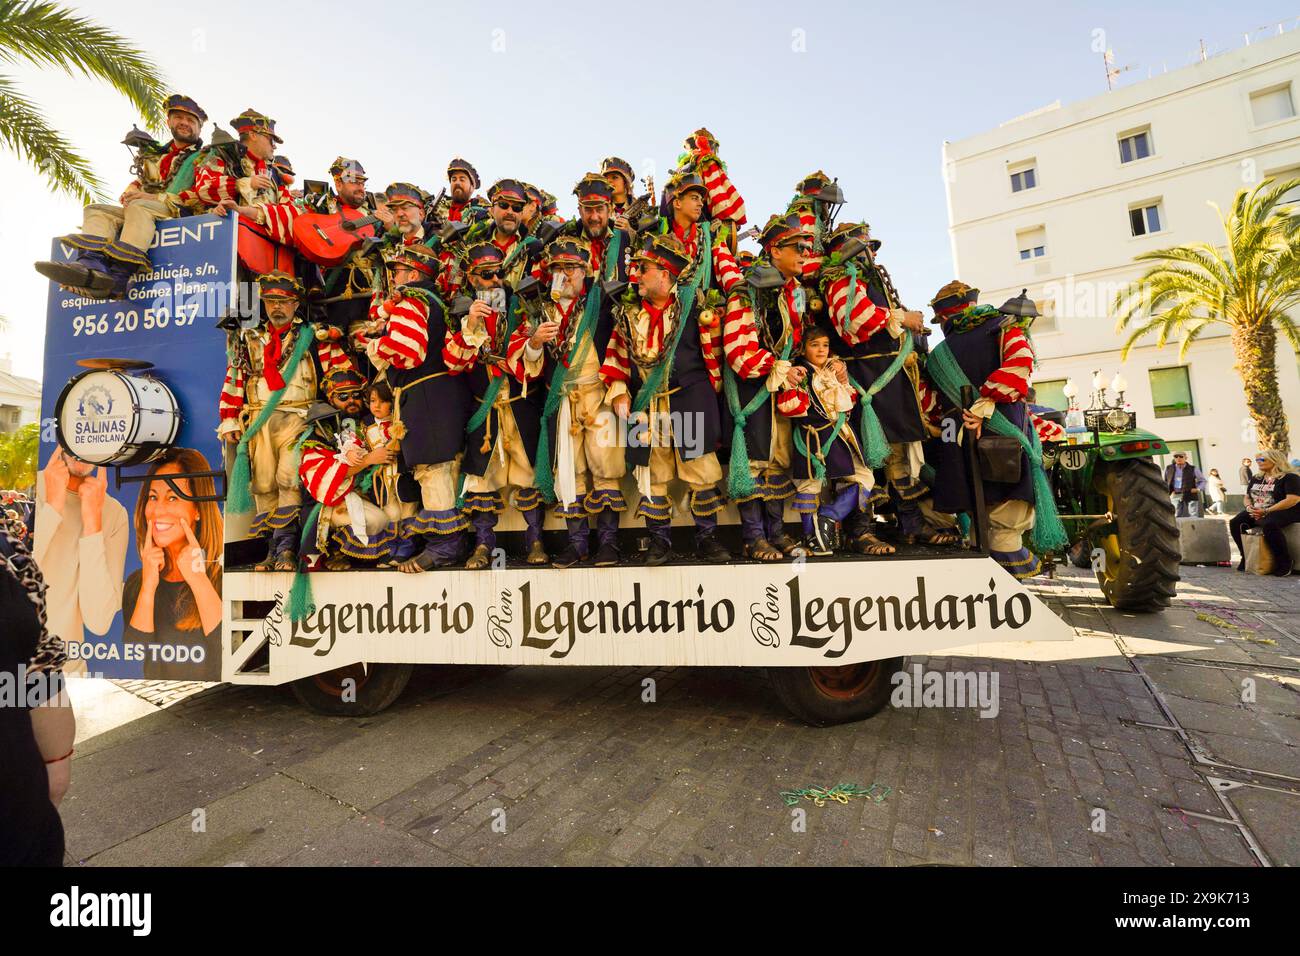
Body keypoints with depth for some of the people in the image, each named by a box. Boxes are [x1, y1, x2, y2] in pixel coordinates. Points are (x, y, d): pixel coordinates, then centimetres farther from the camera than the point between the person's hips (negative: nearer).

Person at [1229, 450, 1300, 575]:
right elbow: (1247, 497, 20)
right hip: (1257, 511, 7)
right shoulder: (1256, 478, 15)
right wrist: (1250, 508, -4)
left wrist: (1266, 511, -24)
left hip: (1285, 511, -7)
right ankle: (1246, 557, -5)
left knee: (1268, 525, -38)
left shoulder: (1289, 477, -8)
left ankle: (1285, 562, -21)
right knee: (1235, 523, -17)